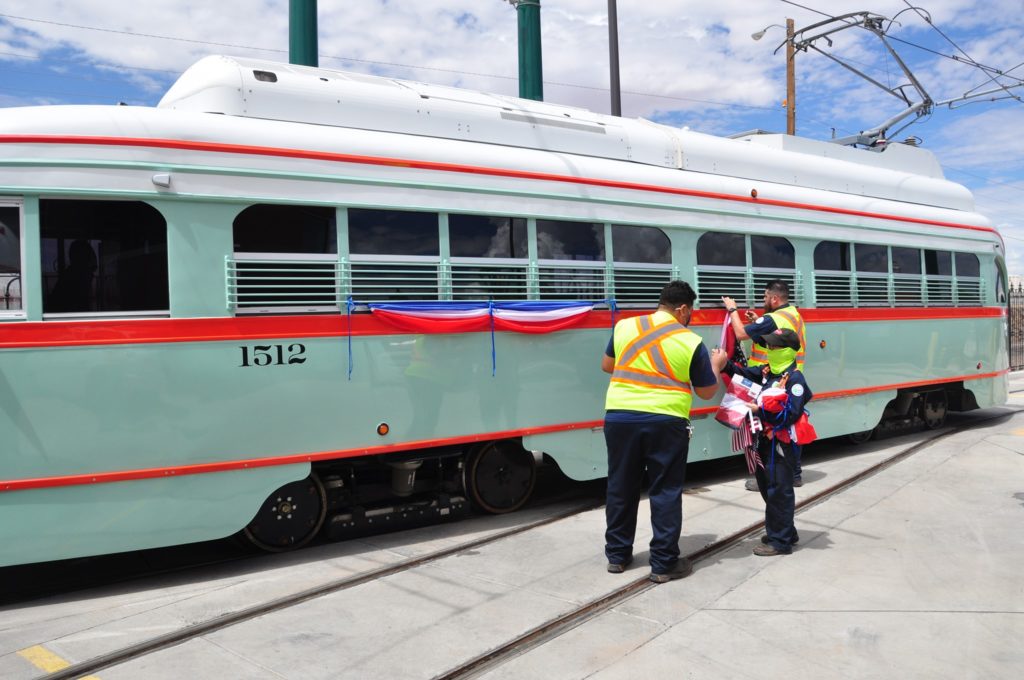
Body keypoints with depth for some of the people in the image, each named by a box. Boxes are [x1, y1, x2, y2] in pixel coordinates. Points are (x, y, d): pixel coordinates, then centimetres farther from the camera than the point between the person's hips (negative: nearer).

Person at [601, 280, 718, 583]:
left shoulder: (624, 327, 6)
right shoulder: (691, 342, -3)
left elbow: (606, 366, 19)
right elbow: (707, 392, 7)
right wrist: (717, 365, 25)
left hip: (620, 417, 3)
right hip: (665, 423, -3)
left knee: (621, 488, 15)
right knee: (665, 492, 8)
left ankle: (617, 555, 26)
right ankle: (663, 563, 13)